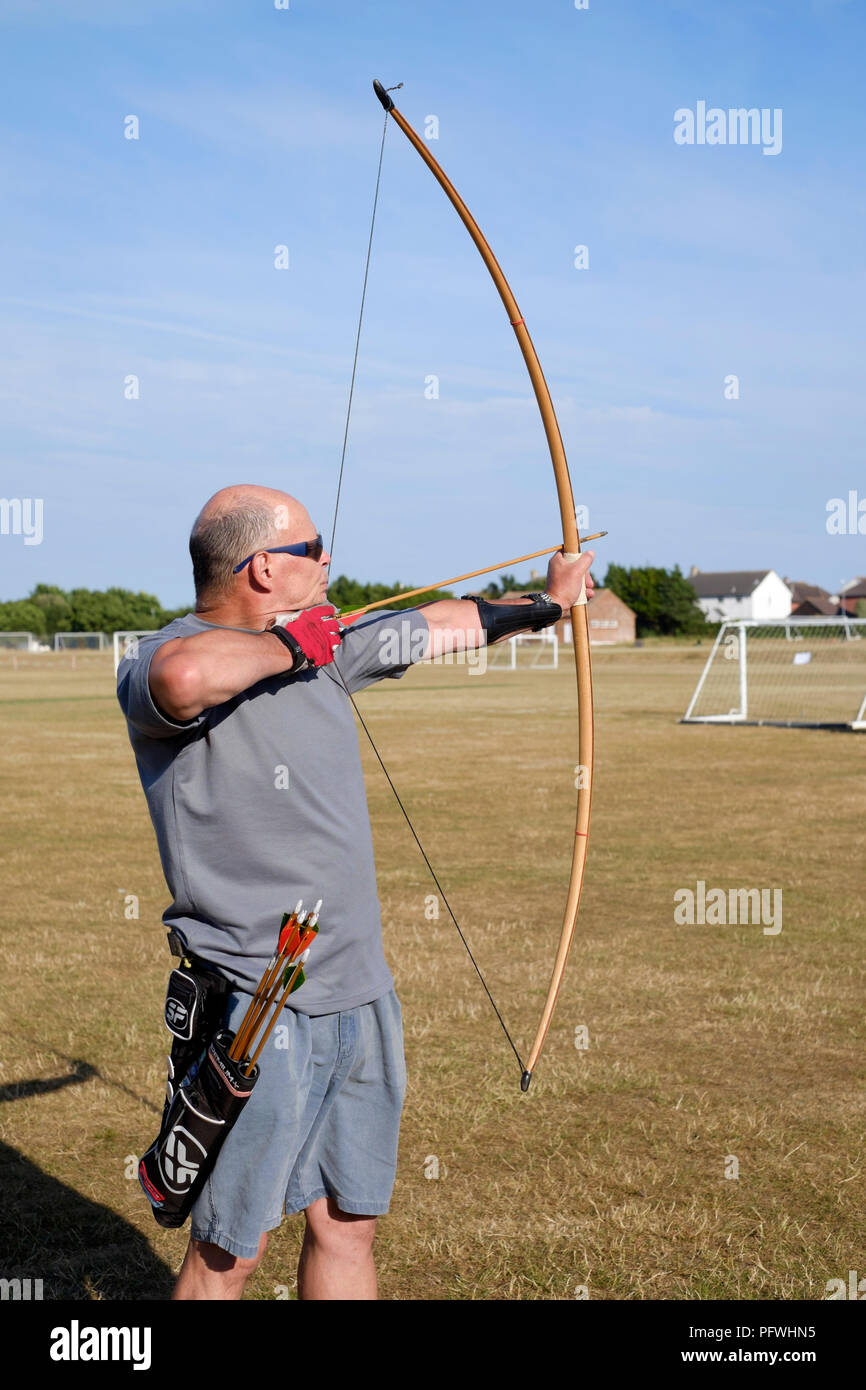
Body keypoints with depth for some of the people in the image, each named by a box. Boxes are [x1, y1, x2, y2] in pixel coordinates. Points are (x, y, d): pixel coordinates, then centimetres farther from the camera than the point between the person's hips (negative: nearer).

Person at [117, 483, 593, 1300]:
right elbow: (187, 677, -41)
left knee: (347, 1227, 17)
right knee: (230, 1253, 5)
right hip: (259, 1013, -7)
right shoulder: (160, 663, -15)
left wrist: (545, 601, 36)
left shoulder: (327, 648, 9)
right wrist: (287, 643, -22)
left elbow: (444, 625, 24)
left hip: (359, 996, 8)